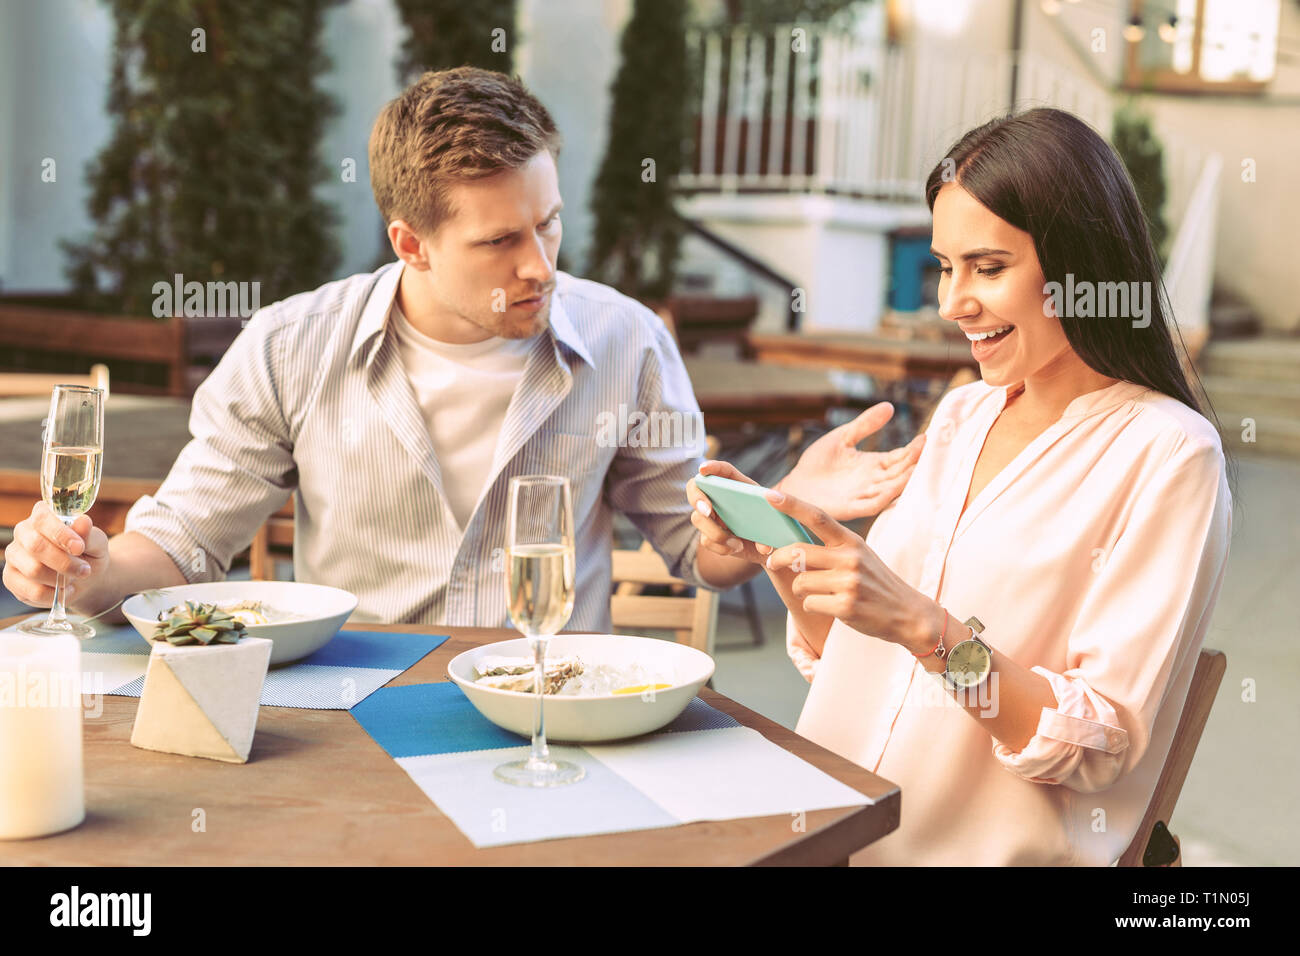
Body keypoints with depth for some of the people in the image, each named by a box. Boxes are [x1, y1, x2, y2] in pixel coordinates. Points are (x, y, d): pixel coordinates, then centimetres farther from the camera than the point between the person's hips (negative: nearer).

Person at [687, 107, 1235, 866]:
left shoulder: (1167, 454, -8)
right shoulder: (961, 416, 12)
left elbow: (1100, 745, -13)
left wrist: (924, 626, -23)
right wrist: (775, 548, -3)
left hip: (986, 849, -5)